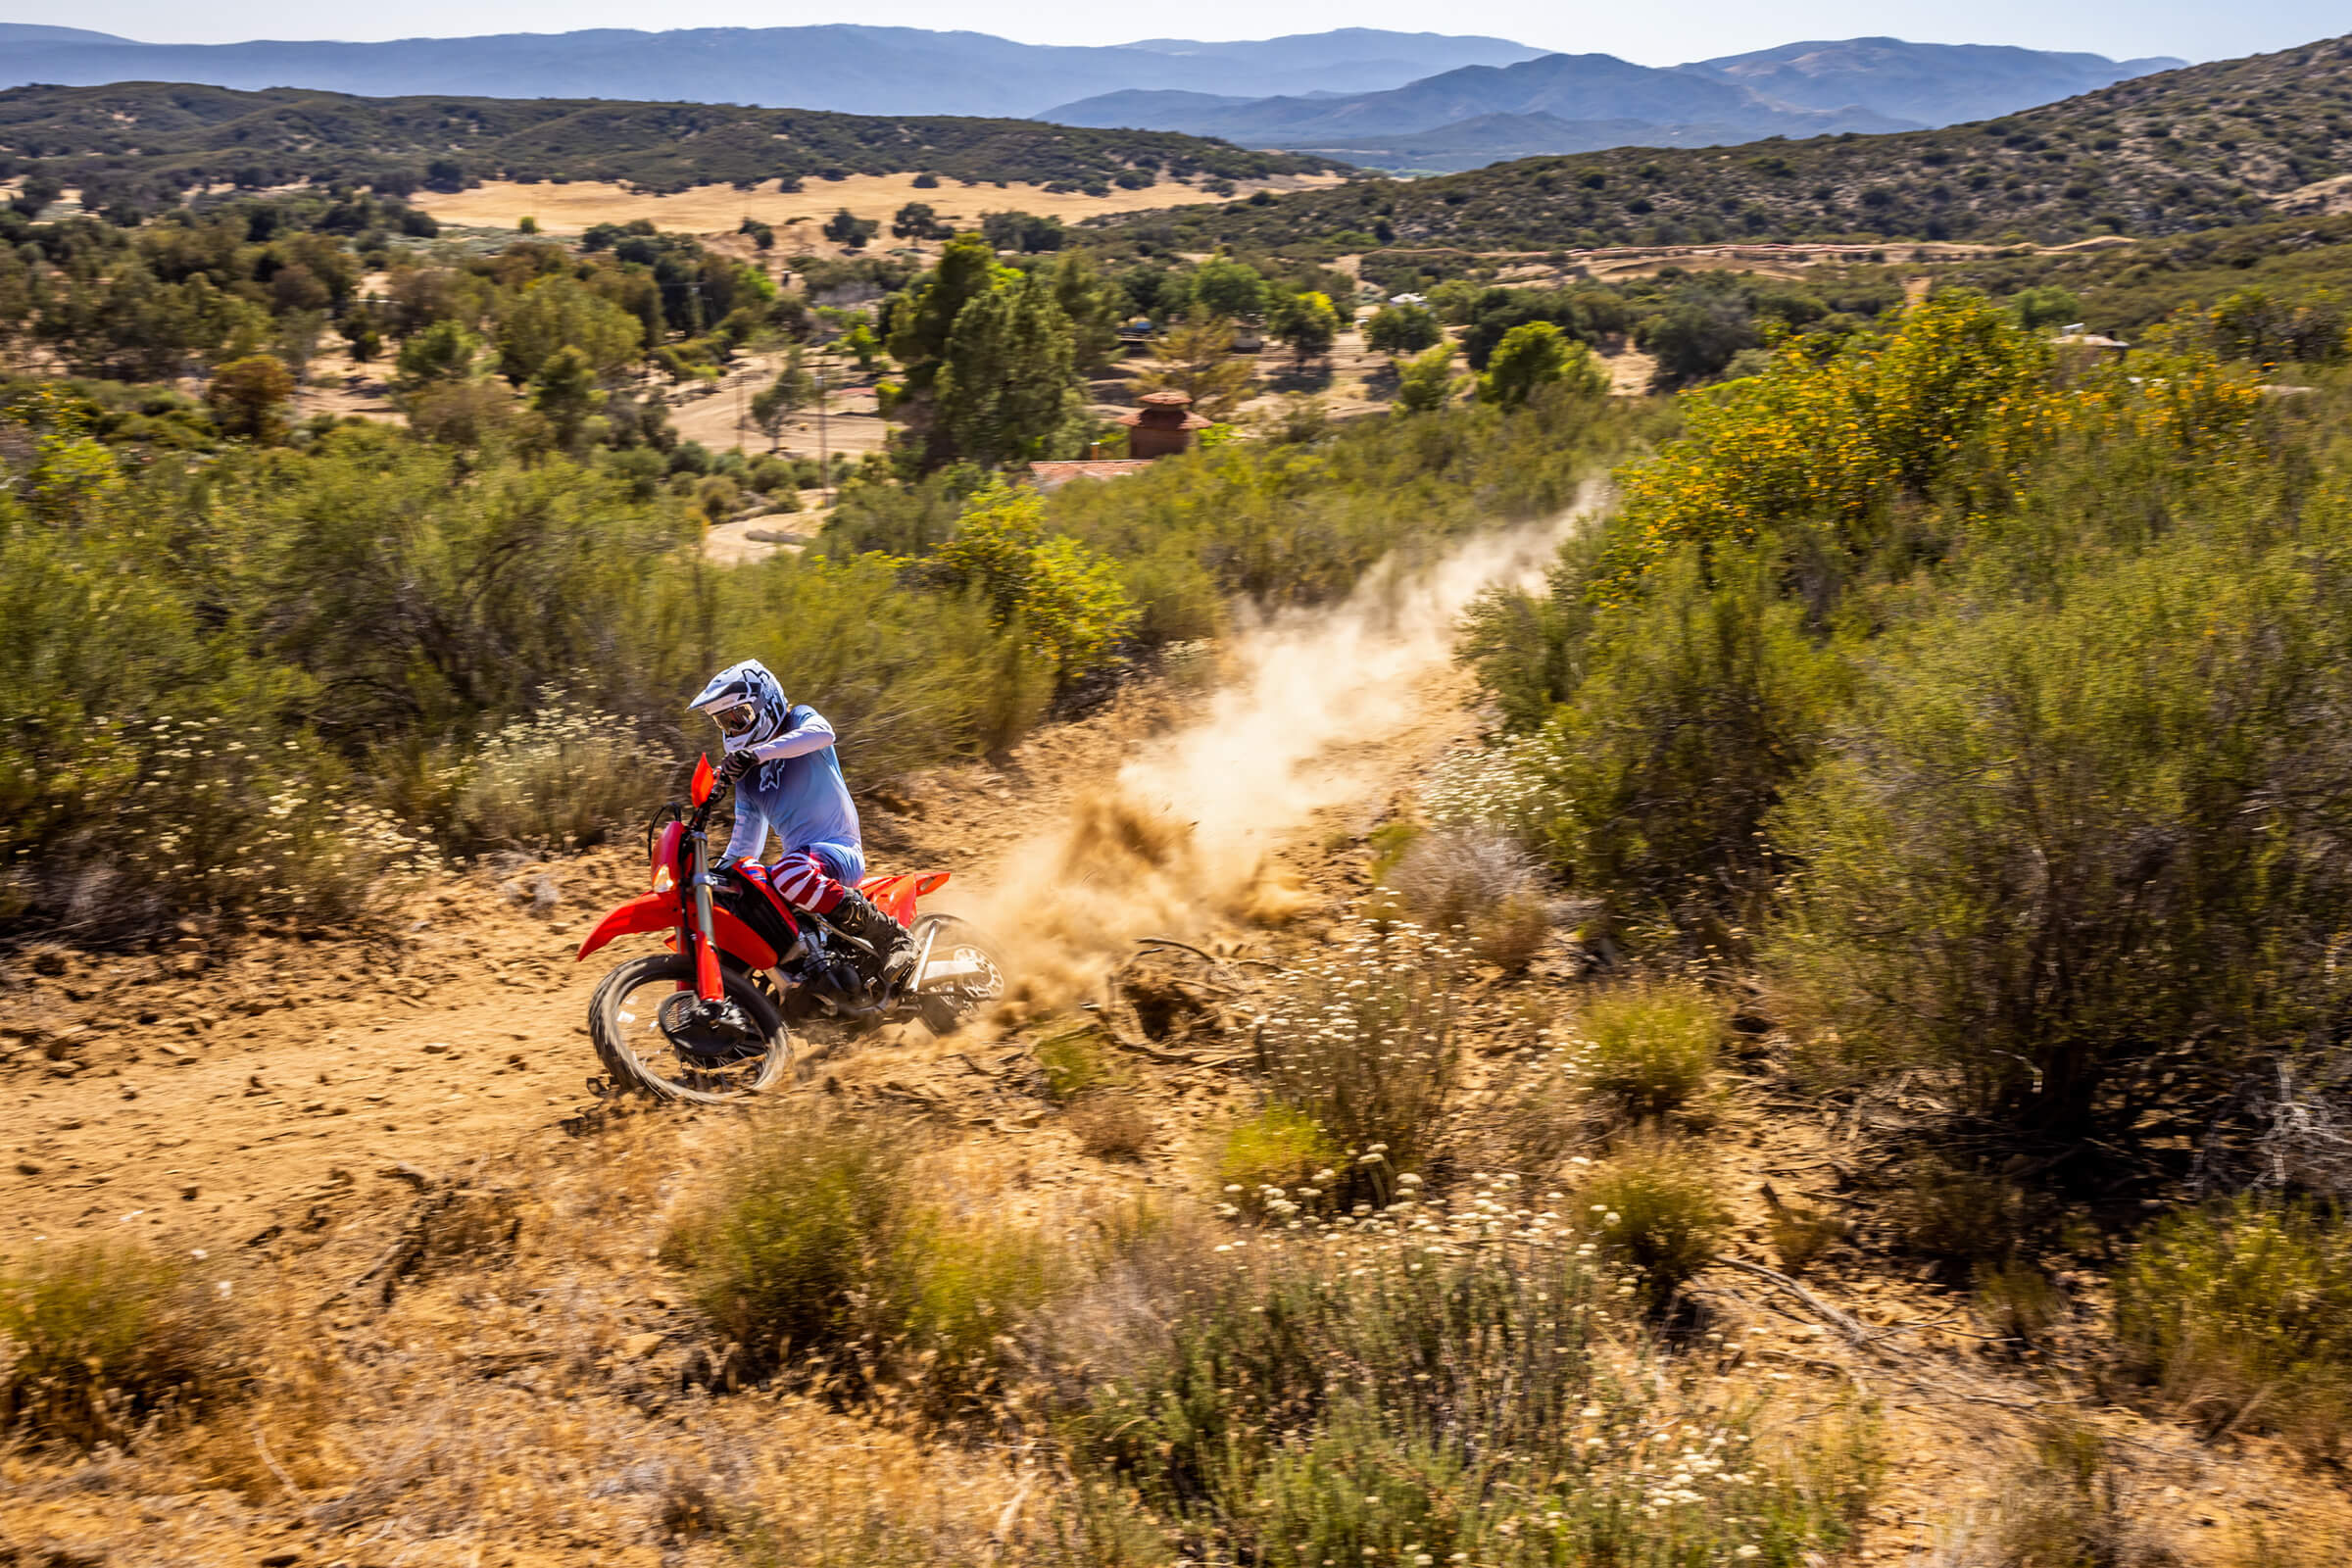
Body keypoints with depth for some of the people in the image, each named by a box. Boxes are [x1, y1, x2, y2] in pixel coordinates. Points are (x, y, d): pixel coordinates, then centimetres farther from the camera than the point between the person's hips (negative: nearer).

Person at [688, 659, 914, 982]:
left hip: (840, 850, -8)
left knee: (787, 875, -39)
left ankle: (890, 935, -30)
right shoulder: (745, 773, 21)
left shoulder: (798, 718, 2)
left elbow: (822, 732, -25)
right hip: (800, 856, 8)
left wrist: (756, 753, -37)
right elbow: (748, 835, 26)